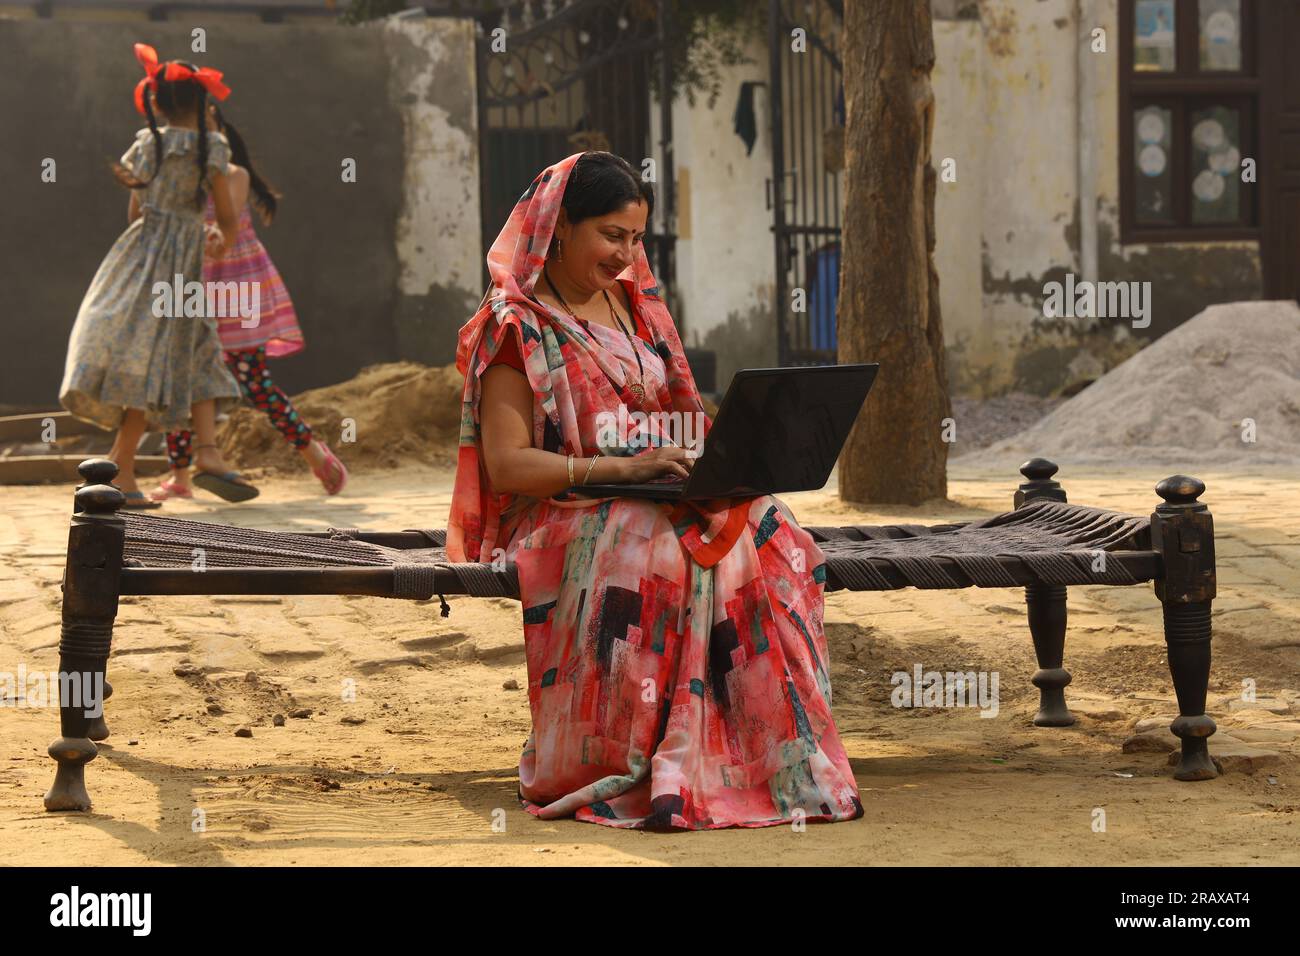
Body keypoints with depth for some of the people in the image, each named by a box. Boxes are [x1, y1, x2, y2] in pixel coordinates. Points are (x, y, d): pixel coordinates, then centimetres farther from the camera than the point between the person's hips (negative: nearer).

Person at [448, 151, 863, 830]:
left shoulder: (636, 305, 18)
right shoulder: (516, 326, -3)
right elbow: (506, 465, -12)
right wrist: (621, 468, -22)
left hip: (656, 503, 6)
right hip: (558, 515, -6)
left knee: (762, 531, -25)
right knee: (664, 545, -38)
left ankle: (782, 764, -28)